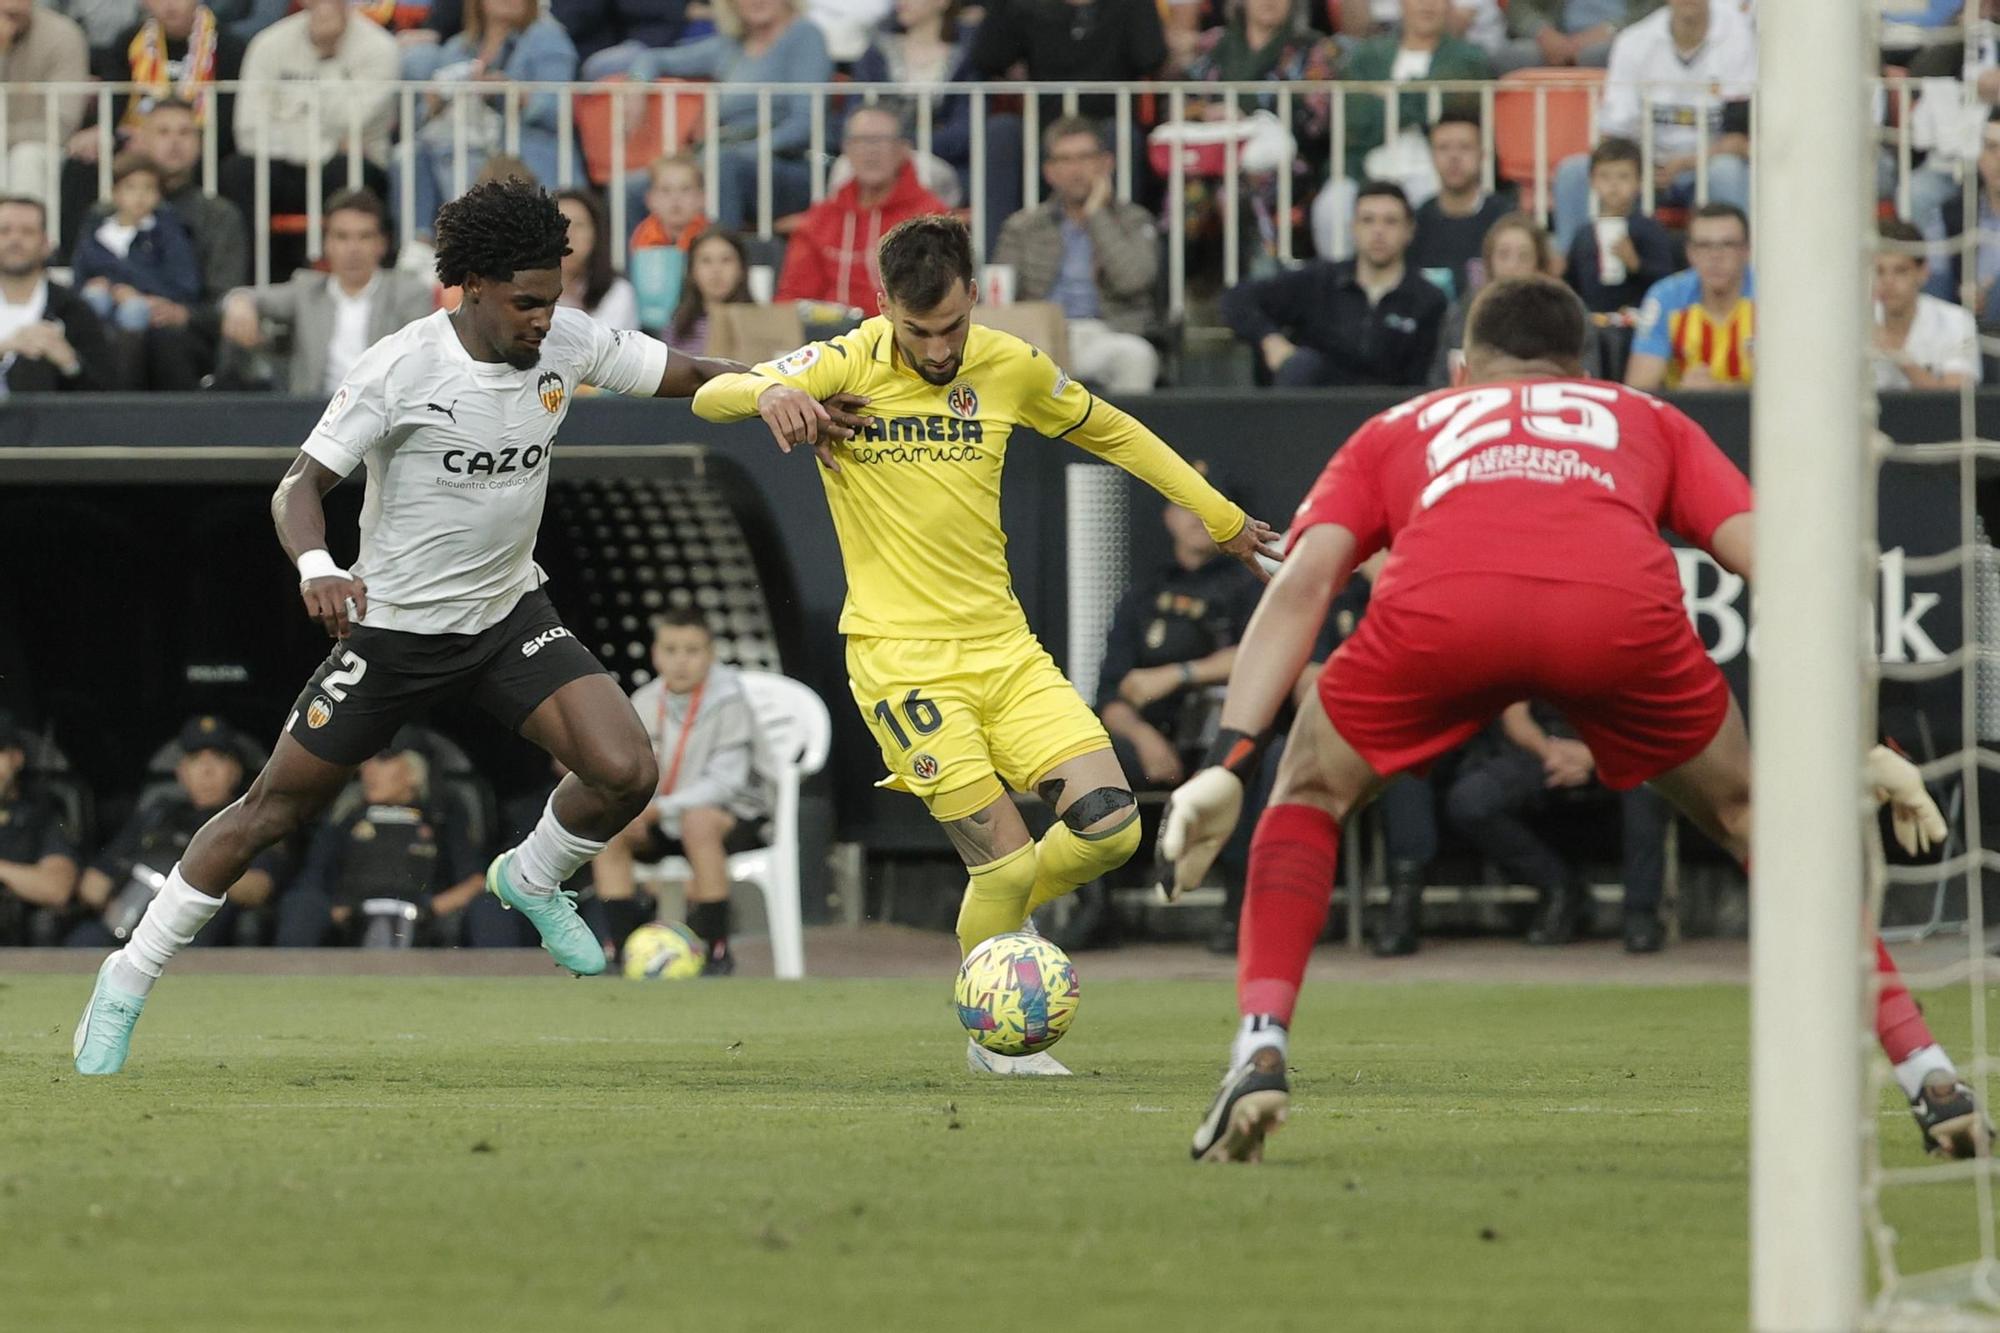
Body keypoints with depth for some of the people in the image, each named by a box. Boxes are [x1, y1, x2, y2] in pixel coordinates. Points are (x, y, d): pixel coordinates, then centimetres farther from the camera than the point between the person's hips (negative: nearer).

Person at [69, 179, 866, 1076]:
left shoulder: (566, 344, -9)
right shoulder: (399, 369, -22)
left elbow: (685, 376, -1)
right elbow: (302, 482, -22)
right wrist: (315, 566, -43)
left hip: (509, 615, 4)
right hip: (392, 626, -4)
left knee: (625, 774, -16)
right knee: (272, 812, 1)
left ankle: (531, 881, 17)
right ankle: (126, 985, 16)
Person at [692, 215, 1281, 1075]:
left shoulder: (1011, 369, 3)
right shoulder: (846, 367, -8)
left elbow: (1111, 432, 20)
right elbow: (710, 397, -15)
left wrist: (1222, 518, 24)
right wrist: (769, 393, -39)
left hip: (1004, 647, 4)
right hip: (901, 655, -4)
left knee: (1109, 825, -9)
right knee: (1005, 861, -12)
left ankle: (995, 923, 21)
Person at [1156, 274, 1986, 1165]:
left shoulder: (1395, 431, 39)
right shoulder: (1647, 422, 40)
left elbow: (1302, 581, 22)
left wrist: (1227, 761, 14)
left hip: (1436, 608, 0)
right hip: (1624, 608, 0)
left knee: (1310, 793, 28)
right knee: (1751, 814, 26)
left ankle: (1260, 1052, 8)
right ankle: (1929, 1076, 19)